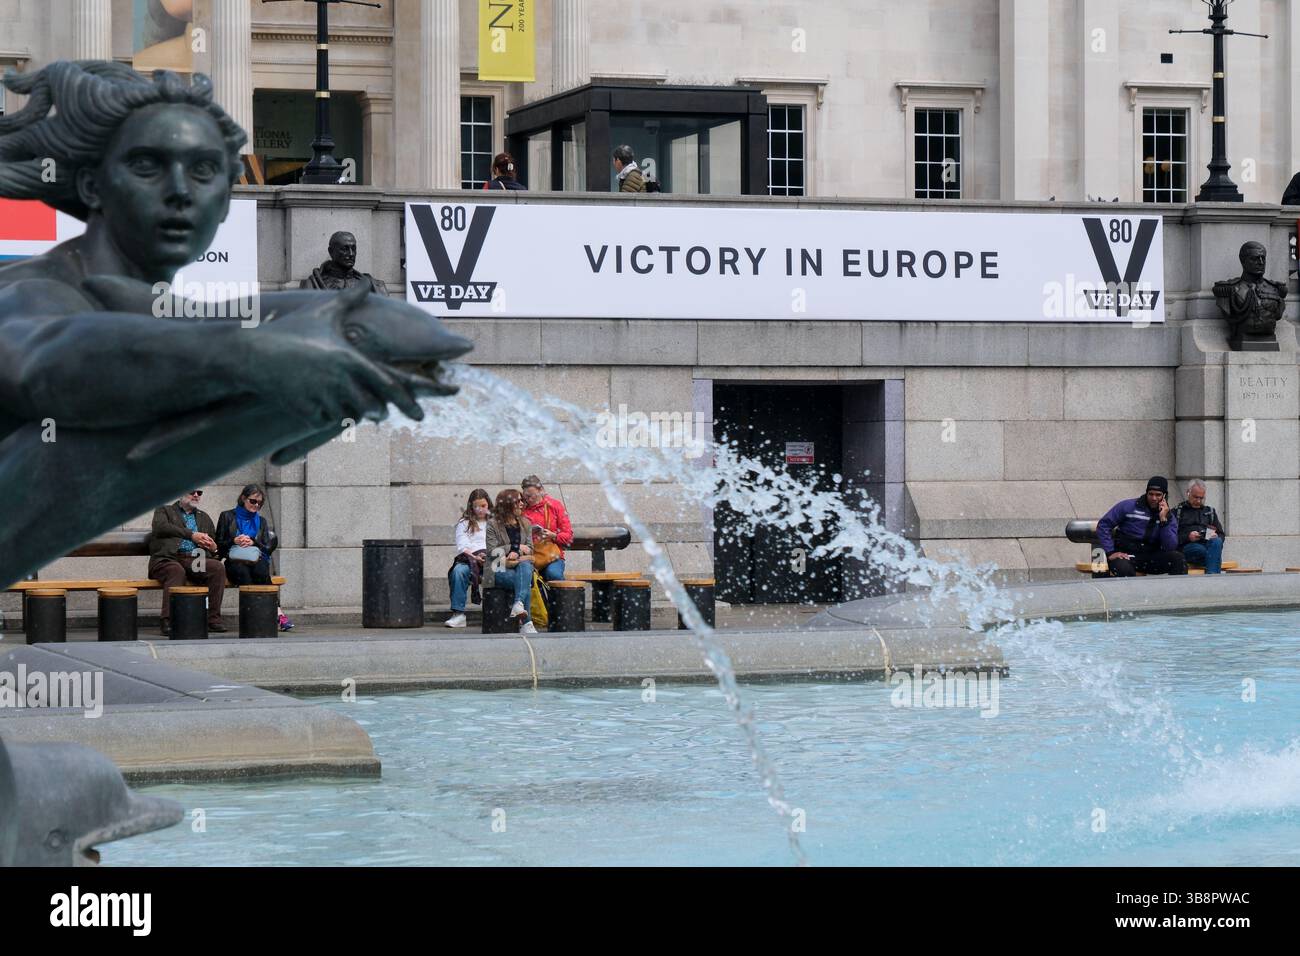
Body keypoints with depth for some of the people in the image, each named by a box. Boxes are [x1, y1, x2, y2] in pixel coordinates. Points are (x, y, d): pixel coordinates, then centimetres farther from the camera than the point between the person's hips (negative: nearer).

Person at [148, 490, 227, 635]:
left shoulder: (204, 517, 31)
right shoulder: (164, 511, 17)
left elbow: (213, 543, 31)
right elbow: (161, 527, -5)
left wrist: (213, 547, 4)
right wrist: (191, 535, -11)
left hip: (193, 560, 4)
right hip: (167, 558, -4)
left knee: (218, 567, -27)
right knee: (176, 571, -39)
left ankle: (213, 619, -28)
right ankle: (168, 622, -44)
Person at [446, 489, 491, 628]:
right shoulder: (465, 524, 17)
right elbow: (462, 547, 4)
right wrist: (475, 557, -15)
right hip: (470, 560, 0)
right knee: (459, 570, -35)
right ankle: (458, 614, -34)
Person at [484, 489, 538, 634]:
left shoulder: (525, 524, 17)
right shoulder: (493, 525, 3)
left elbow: (529, 549, 10)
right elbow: (492, 551, -6)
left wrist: (516, 553, -12)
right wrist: (516, 547, -7)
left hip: (522, 564, 4)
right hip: (500, 569, -4)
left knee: (525, 567, -36)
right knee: (524, 581, -34)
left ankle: (518, 604, -52)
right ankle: (526, 623, -41)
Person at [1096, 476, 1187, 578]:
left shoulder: (1169, 518, 7)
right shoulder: (1128, 506, -1)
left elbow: (1170, 547, -6)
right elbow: (1103, 525, -1)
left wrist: (1163, 520, -13)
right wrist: (1110, 552, -9)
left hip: (1151, 559, 3)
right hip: (1125, 554, -3)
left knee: (1178, 558, -23)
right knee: (1124, 569, -39)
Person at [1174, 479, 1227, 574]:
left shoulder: (1210, 512, 30)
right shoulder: (1177, 512, 18)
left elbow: (1221, 535, 25)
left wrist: (1216, 537, 0)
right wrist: (1188, 537, -12)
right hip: (1188, 547, -3)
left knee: (1216, 542, -34)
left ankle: (1211, 575, -48)